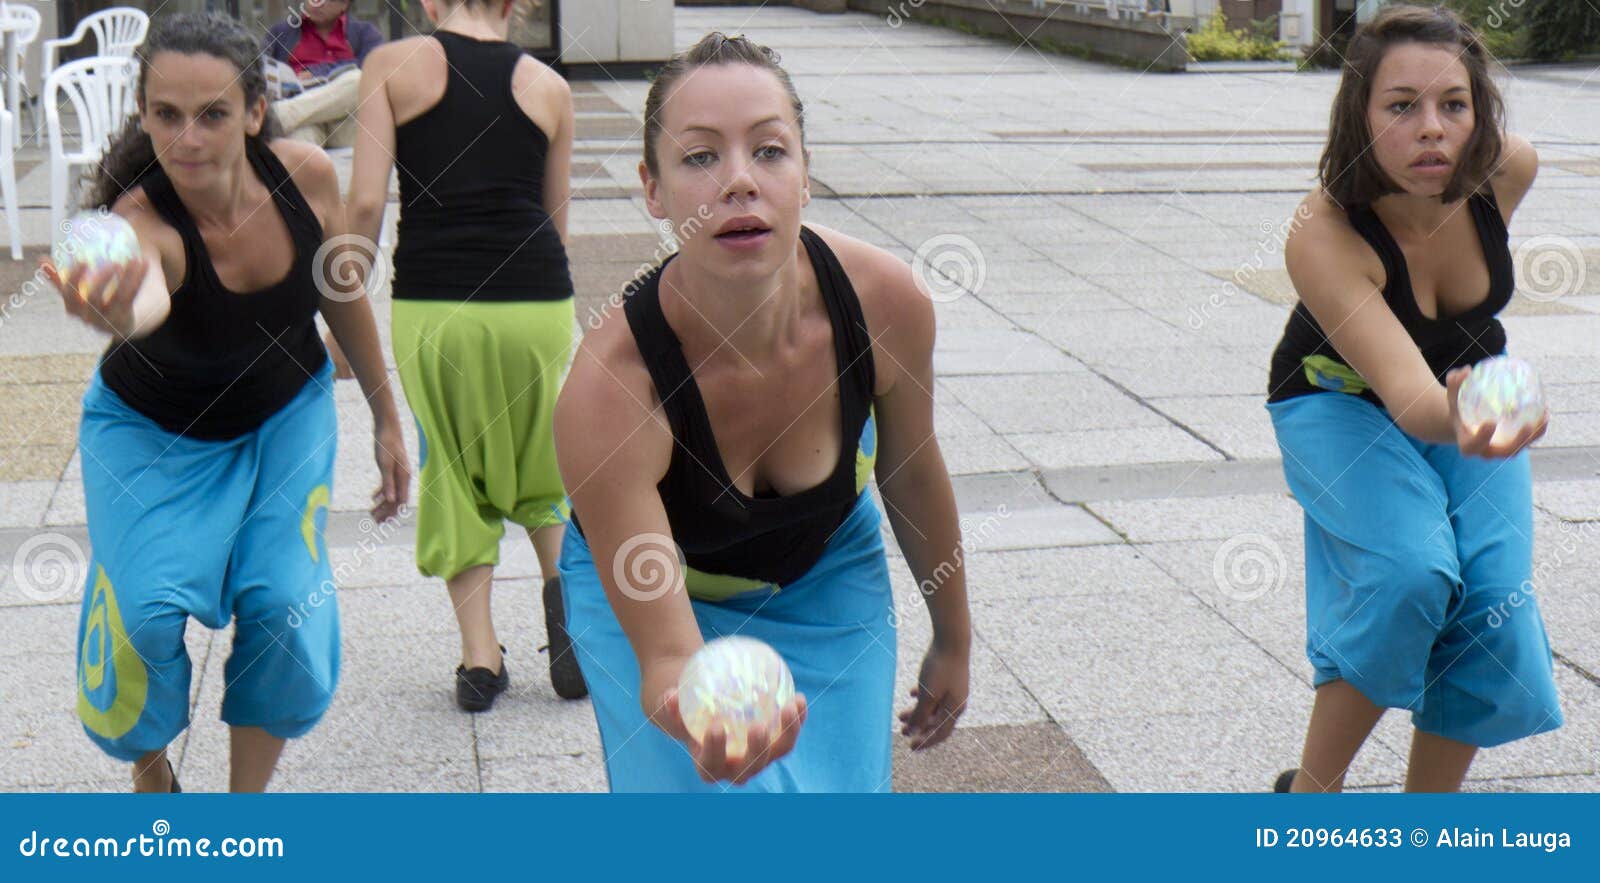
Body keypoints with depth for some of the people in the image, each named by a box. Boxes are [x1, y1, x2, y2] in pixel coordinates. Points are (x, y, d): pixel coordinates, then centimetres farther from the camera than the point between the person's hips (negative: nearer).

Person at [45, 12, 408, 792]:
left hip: (286, 417, 3)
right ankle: (149, 773, 13)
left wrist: (386, 420, 4)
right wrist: (119, 314, -83)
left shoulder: (305, 175, -23)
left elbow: (342, 296, -5)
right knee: (146, 612, -20)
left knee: (285, 604, -12)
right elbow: (142, 296, -59)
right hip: (154, 433, -2)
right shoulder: (142, 220, -34)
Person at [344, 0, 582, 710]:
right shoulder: (548, 86, 8)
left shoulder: (392, 66, 3)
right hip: (536, 302, 1)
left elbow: (366, 202, -4)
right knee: (544, 462, 24)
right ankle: (565, 572, 0)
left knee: (455, 476, 16)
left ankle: (479, 656, 14)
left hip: (431, 306, -1)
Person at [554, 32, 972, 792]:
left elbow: (912, 472, -8)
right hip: (649, 588, -2)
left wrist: (953, 640, 5)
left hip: (826, 574, 3)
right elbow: (666, 652, -36)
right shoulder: (607, 391, -38)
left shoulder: (884, 300, -29)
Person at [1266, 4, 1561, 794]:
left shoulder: (1507, 169, -23)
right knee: (1411, 573, -28)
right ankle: (1309, 792, -7)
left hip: (1471, 387, 4)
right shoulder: (1321, 238, -37)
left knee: (1493, 598, -12)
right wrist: (1453, 418, -71)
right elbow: (1405, 392, -47)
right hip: (1342, 402, -4)